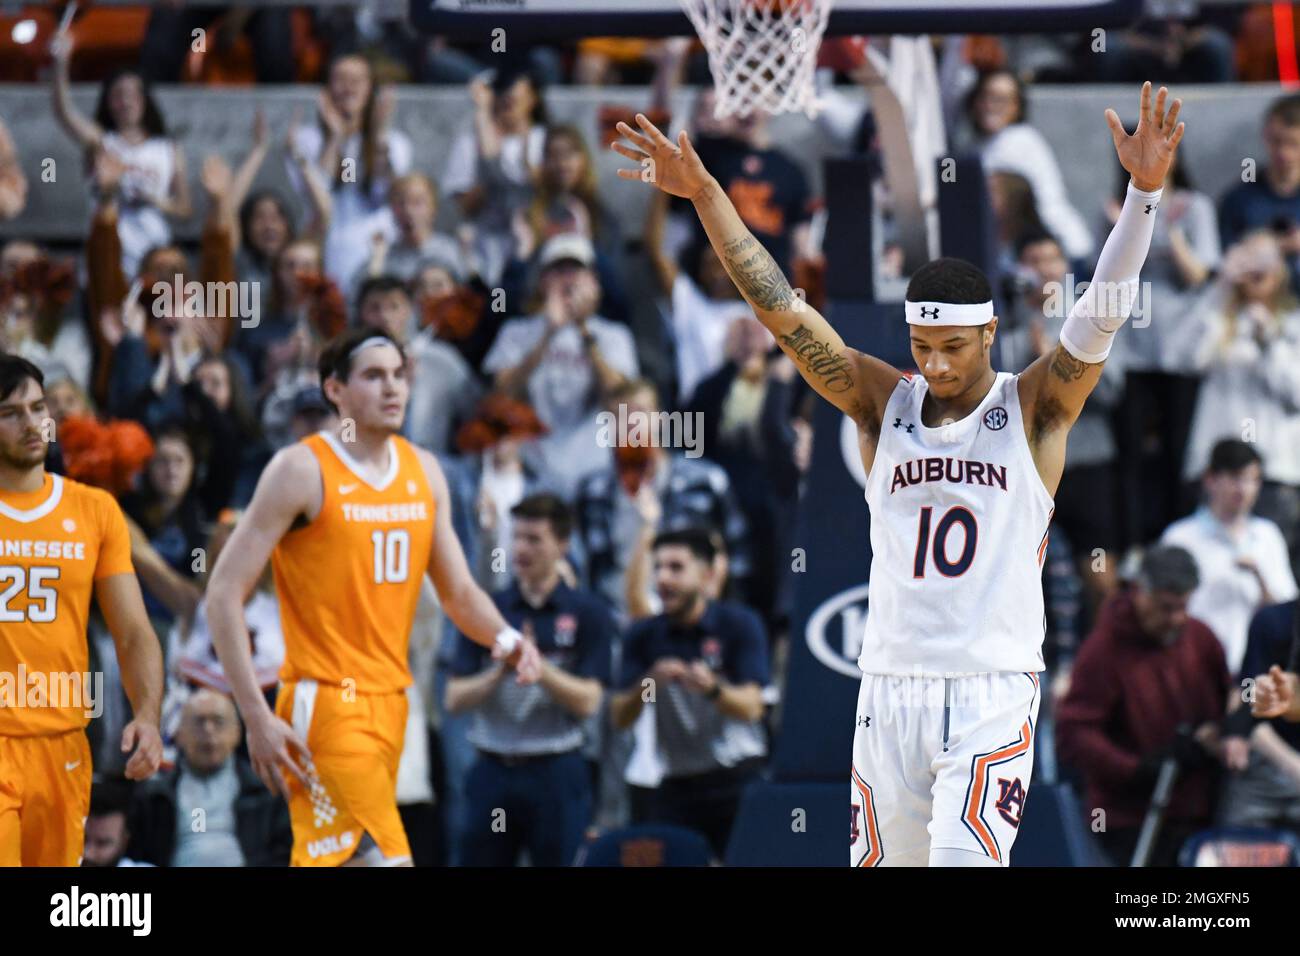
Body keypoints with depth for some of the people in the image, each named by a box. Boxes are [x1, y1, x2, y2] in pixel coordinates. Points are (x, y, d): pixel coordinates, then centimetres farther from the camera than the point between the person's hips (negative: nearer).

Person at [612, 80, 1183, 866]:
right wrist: (705, 195, -6)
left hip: (994, 695, -3)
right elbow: (782, 309, 2)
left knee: (966, 859, -18)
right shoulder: (885, 403, 7)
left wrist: (1144, 192, -25)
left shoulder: (1034, 409, 1)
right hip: (891, 688, 3)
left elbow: (1103, 313, -11)